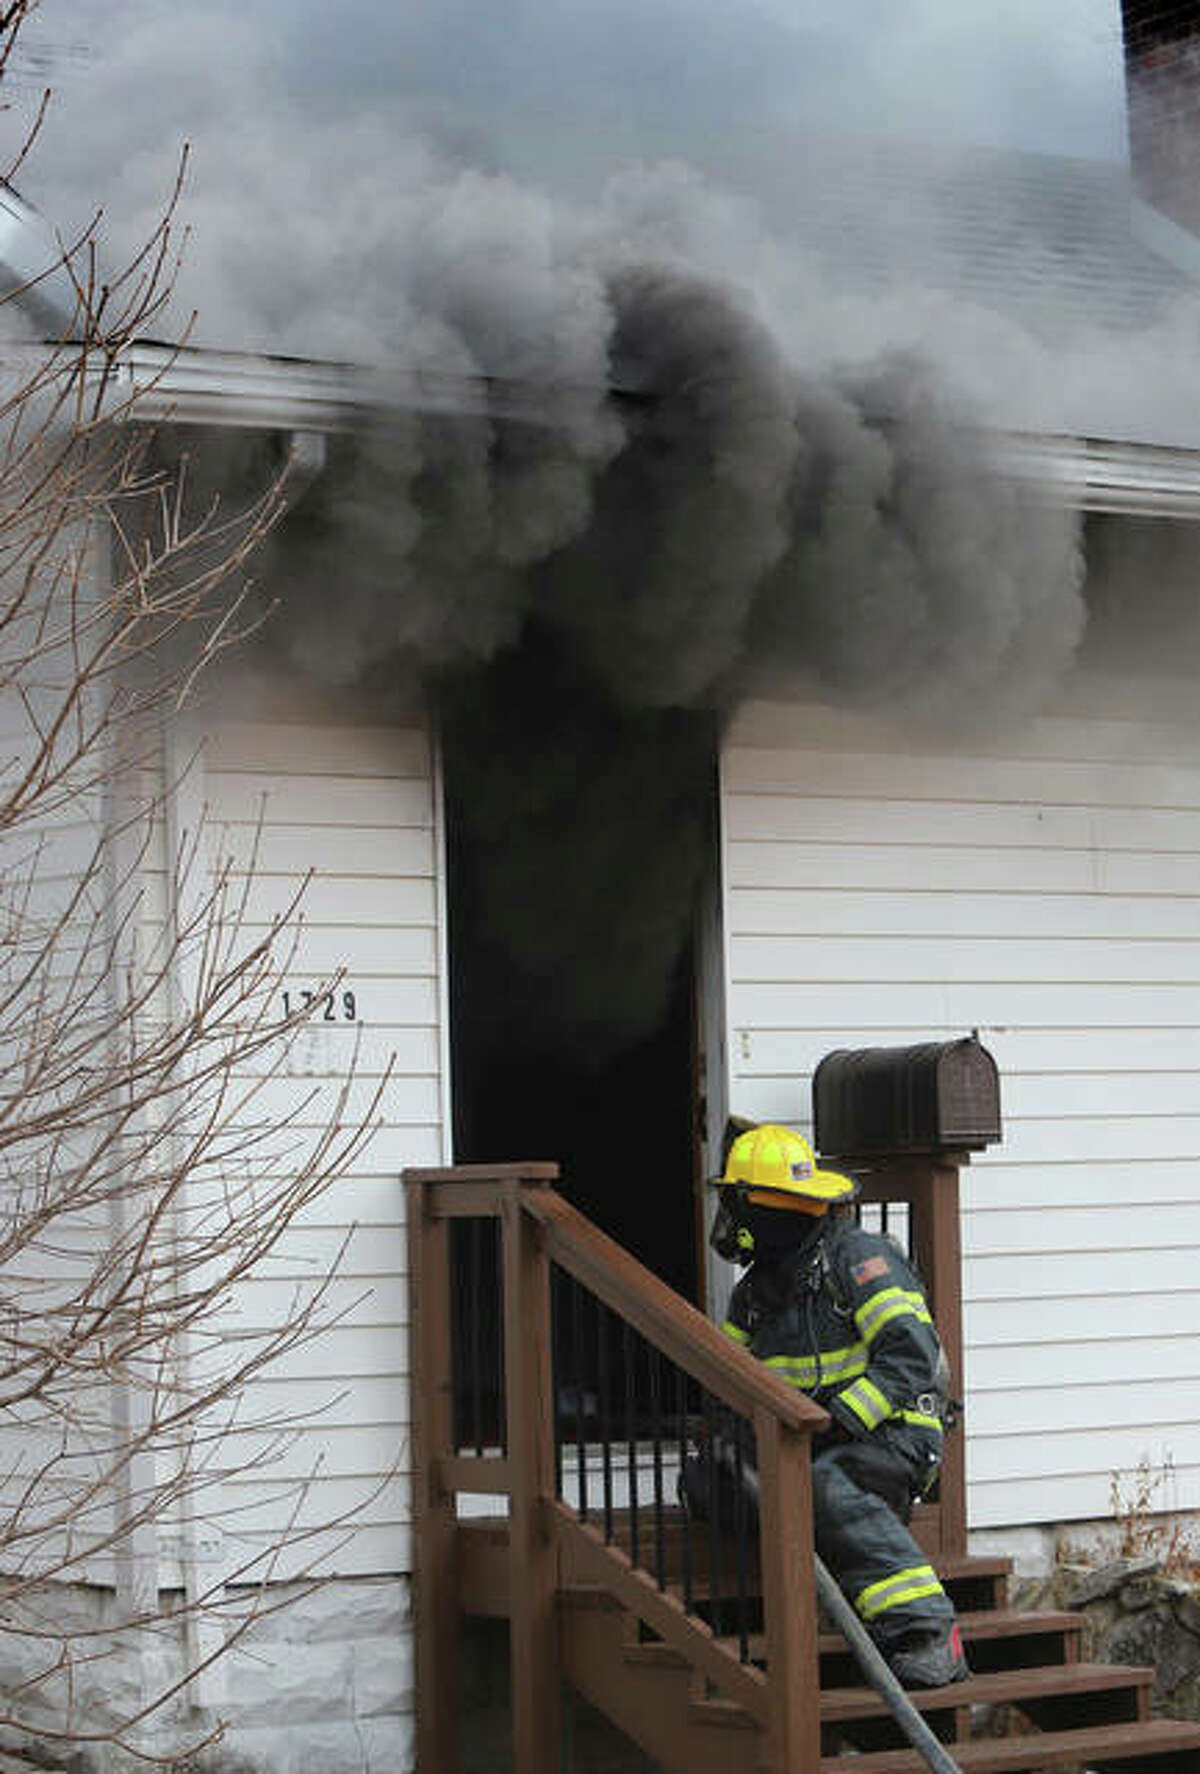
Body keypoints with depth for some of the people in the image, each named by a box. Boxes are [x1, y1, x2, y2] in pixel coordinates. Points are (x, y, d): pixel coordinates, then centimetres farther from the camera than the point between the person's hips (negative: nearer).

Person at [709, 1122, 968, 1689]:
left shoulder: (860, 1258, -9)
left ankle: (927, 1631, -44)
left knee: (824, 1487, -39)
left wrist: (836, 1420, -26)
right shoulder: (757, 1288, 17)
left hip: (892, 1436, -8)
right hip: (817, 1445, 8)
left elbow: (909, 1354, -19)